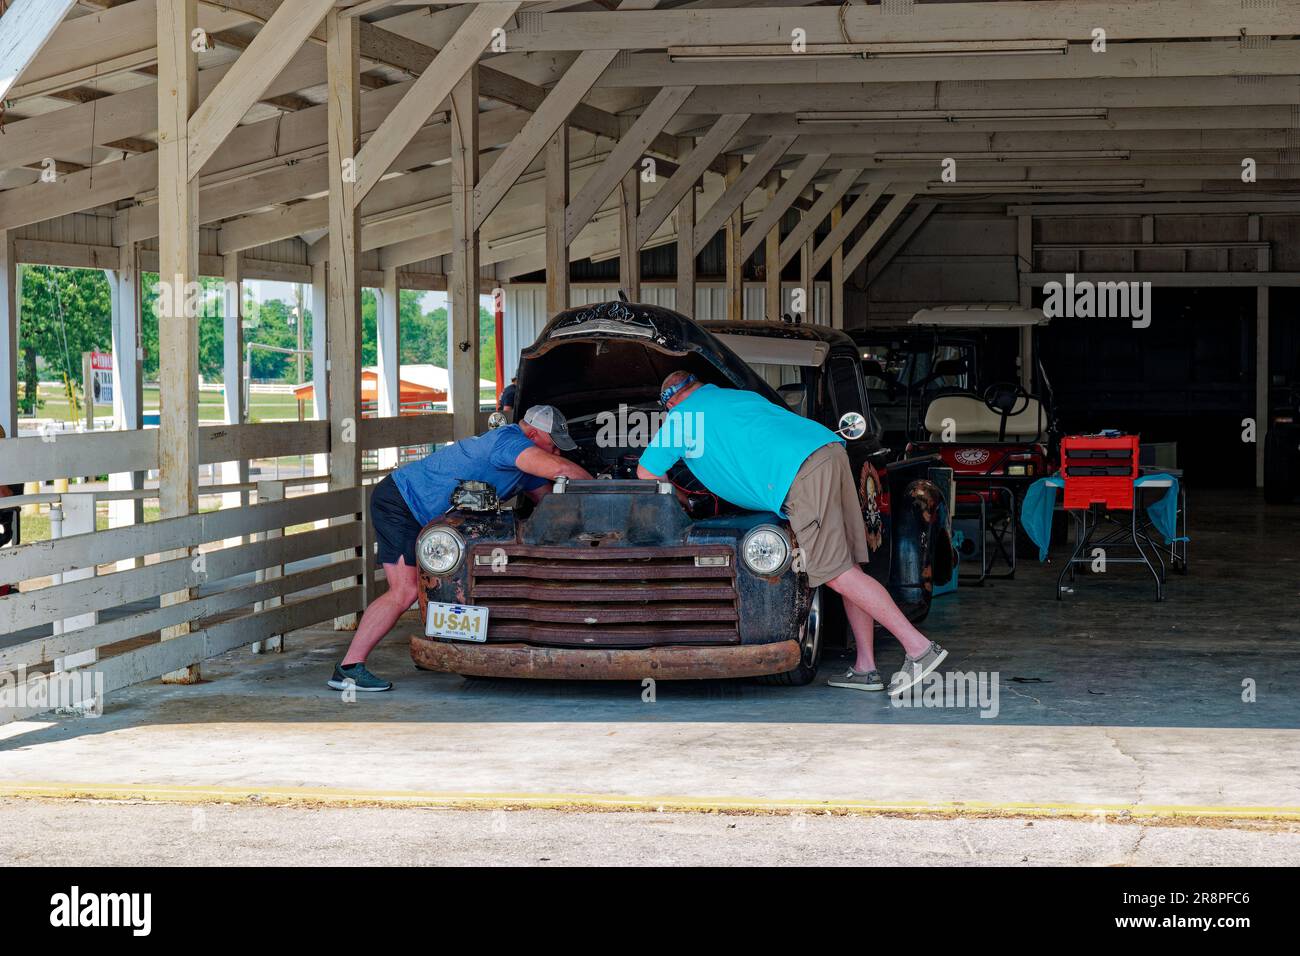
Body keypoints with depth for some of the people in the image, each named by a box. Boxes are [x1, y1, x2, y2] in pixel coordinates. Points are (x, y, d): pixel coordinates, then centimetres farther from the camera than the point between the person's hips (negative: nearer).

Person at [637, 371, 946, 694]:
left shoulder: (681, 416, 18)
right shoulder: (741, 395, 36)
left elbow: (646, 473, 27)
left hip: (798, 474, -8)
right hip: (831, 449, 8)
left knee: (835, 571, -9)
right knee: (847, 566, 8)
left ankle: (919, 647, -15)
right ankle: (865, 667, 7)